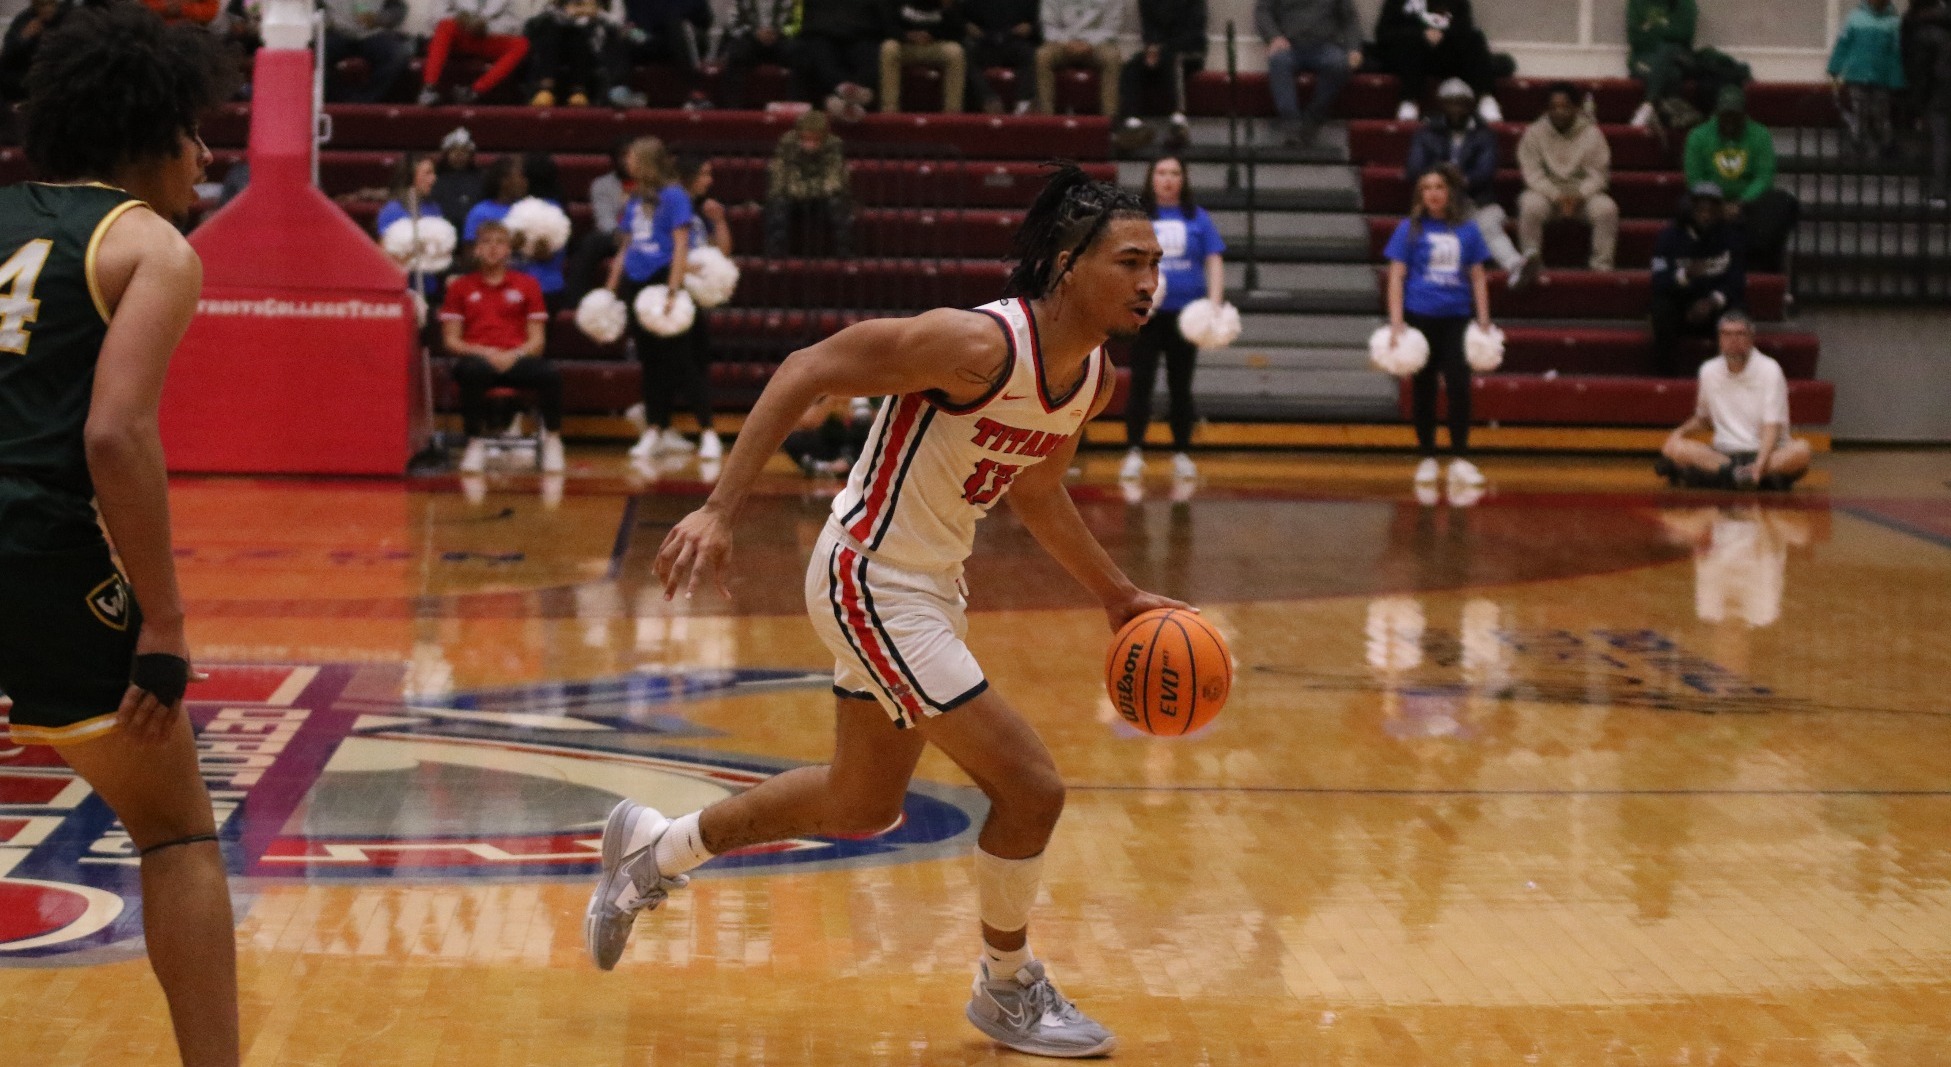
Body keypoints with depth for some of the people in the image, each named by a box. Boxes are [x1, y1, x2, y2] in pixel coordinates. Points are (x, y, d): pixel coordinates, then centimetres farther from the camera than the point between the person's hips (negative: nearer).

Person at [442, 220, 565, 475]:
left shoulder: (526, 285, 16)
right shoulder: (460, 287, 14)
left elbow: (536, 341, 10)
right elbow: (450, 341, 8)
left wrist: (514, 355, -12)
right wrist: (483, 352, -11)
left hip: (515, 359, 1)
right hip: (476, 358, -1)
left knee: (550, 374, -32)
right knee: (473, 372, -40)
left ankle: (552, 439, -9)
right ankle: (476, 442, -22)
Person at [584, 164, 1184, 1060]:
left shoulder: (1094, 378, 0)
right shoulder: (980, 344, -27)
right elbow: (807, 371, -24)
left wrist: (1118, 596, 17)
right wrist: (720, 511, -27)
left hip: (928, 583, 10)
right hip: (869, 581, -10)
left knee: (862, 804, 23)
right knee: (1030, 787, -8)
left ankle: (655, 852, 41)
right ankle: (1008, 990, 15)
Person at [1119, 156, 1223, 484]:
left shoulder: (1197, 218, 8)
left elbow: (1214, 260, 5)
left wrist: (1215, 300, -9)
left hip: (1185, 312, 2)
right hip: (1147, 313, -1)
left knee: (1180, 385, 7)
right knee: (1141, 382, -6)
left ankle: (1182, 454, 14)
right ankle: (1134, 452, -2)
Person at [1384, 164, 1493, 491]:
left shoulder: (1467, 231, 6)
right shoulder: (1410, 229, 1)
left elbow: (1477, 277, 10)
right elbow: (1396, 276, -1)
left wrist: (1484, 322, 6)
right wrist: (1396, 322, -8)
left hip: (1456, 319, 1)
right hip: (1420, 317, -1)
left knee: (1459, 386, -8)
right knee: (1424, 389, 5)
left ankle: (1461, 461, -4)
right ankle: (1427, 460, 14)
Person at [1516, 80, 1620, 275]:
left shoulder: (1591, 133, -1)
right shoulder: (1534, 133, -2)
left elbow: (1598, 174, -4)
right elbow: (1532, 173, -9)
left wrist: (1578, 196, -23)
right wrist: (1557, 196, -23)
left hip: (1583, 195, 1)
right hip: (1547, 193, -1)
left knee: (1607, 208, -30)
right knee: (1530, 205, -35)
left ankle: (1602, 264, -20)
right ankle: (1531, 257, -23)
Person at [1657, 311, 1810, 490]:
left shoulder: (1769, 370, -4)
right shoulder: (1708, 371, 8)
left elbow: (1772, 427, -13)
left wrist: (1760, 464, -31)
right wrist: (1681, 431, 2)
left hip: (1766, 453, -2)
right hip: (1723, 453, 3)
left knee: (1801, 450, -35)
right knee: (1671, 447, -23)